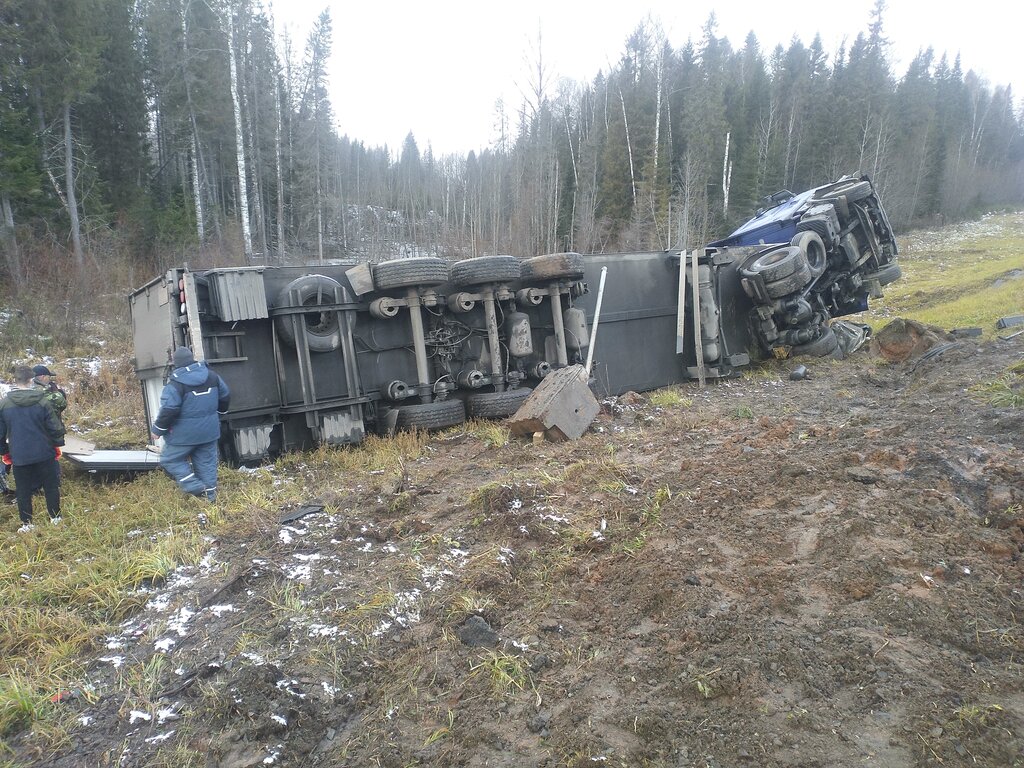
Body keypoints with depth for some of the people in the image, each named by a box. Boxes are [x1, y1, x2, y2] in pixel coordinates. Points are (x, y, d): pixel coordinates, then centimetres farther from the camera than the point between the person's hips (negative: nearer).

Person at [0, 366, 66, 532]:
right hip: (44, 454, -1)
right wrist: (57, 444, 10)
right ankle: (55, 518, 18)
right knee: (51, 487, 12)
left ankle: (26, 524, 16)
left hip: (19, 456, 1)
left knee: (23, 491, 11)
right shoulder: (42, 401, -10)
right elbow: (55, 427, -5)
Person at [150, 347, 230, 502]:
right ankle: (210, 492, 19)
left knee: (170, 459, 10)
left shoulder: (176, 383, -18)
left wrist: (158, 430, -8)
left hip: (184, 433, -6)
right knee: (206, 460, 16)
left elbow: (169, 409, -22)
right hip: (209, 430, 6)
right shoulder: (211, 376, 3)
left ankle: (195, 487, 1)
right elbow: (225, 396, 13)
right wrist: (217, 415, 29)